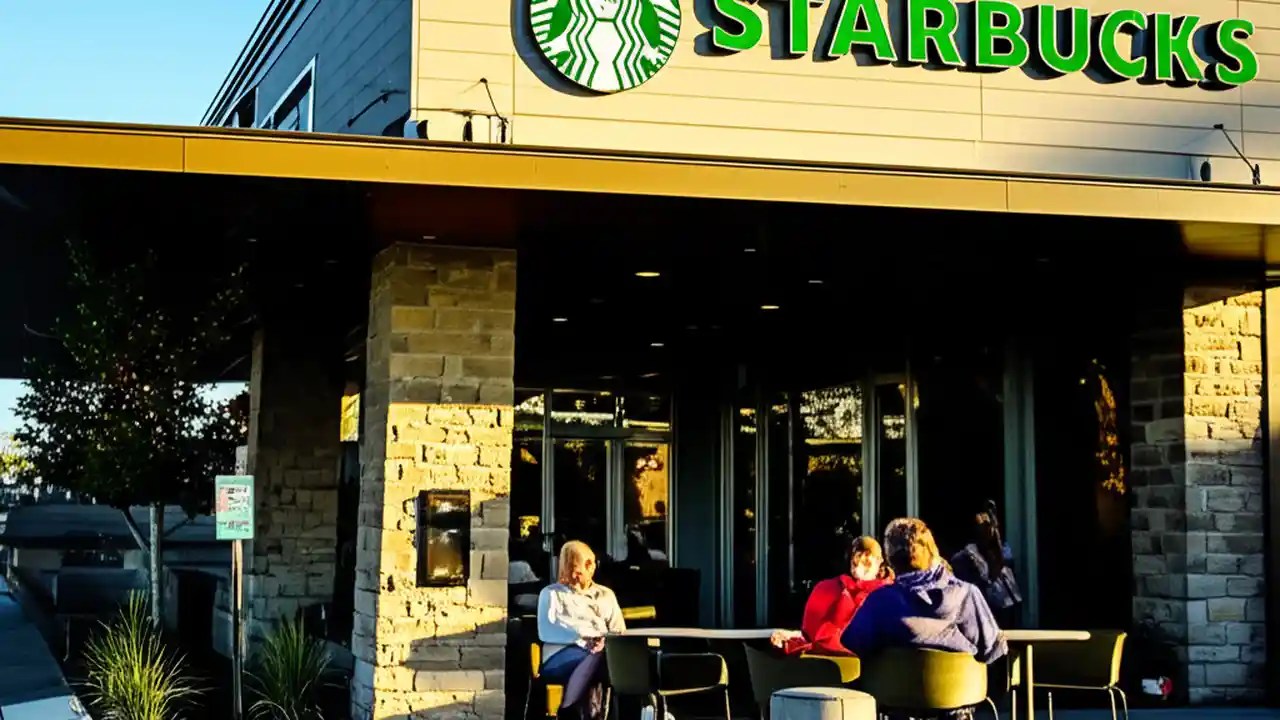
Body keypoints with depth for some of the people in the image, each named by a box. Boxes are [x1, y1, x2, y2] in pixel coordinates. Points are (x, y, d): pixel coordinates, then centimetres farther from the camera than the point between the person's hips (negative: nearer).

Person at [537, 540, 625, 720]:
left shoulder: (606, 595, 26)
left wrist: (606, 642, -9)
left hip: (602, 652, 3)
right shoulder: (551, 593, 16)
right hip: (560, 658, -3)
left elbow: (620, 632, 16)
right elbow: (546, 631, -1)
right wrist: (584, 640, -15)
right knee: (597, 657, -38)